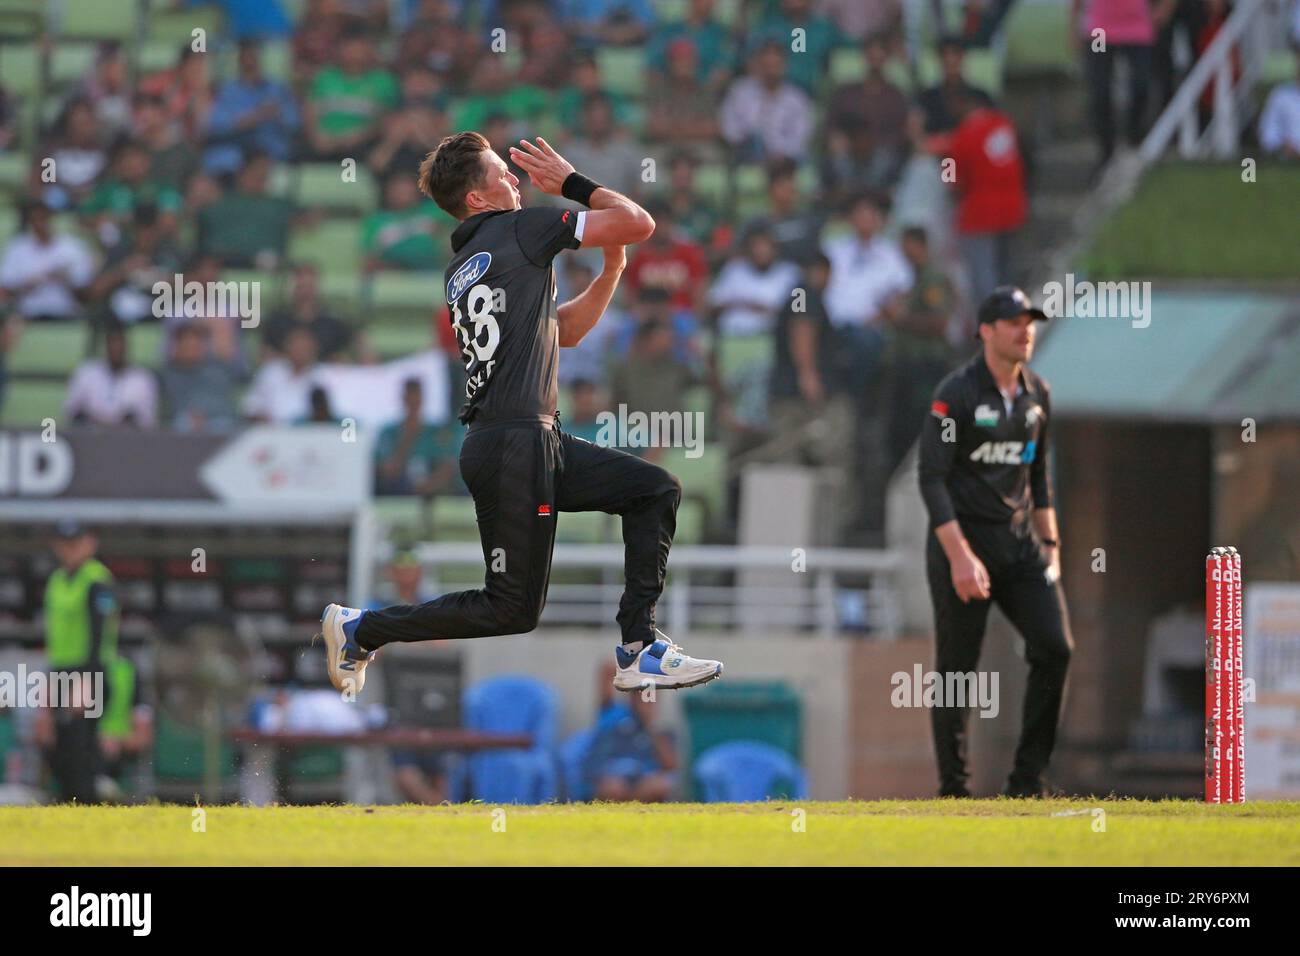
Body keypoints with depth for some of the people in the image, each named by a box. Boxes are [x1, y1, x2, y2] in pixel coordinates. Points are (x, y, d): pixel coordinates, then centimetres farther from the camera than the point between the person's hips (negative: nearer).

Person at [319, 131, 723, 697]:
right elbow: (639, 223, -6)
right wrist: (571, 183, 5)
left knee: (655, 491, 12)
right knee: (512, 610, -2)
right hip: (515, 449, -10)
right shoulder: (521, 229, -7)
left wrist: (610, 274, 16)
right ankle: (363, 630, 7)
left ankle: (639, 650, 7)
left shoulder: (461, 269, 18)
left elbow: (562, 332, 27)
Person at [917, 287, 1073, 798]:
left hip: (1020, 543, 6)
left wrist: (1049, 544, 15)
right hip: (963, 539, -6)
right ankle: (953, 788, 7)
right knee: (957, 665, -2)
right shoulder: (955, 394, -11)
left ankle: (1027, 779, -1)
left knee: (1055, 648, -8)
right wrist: (960, 556, -21)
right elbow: (932, 477, -14)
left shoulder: (1036, 394, 11)